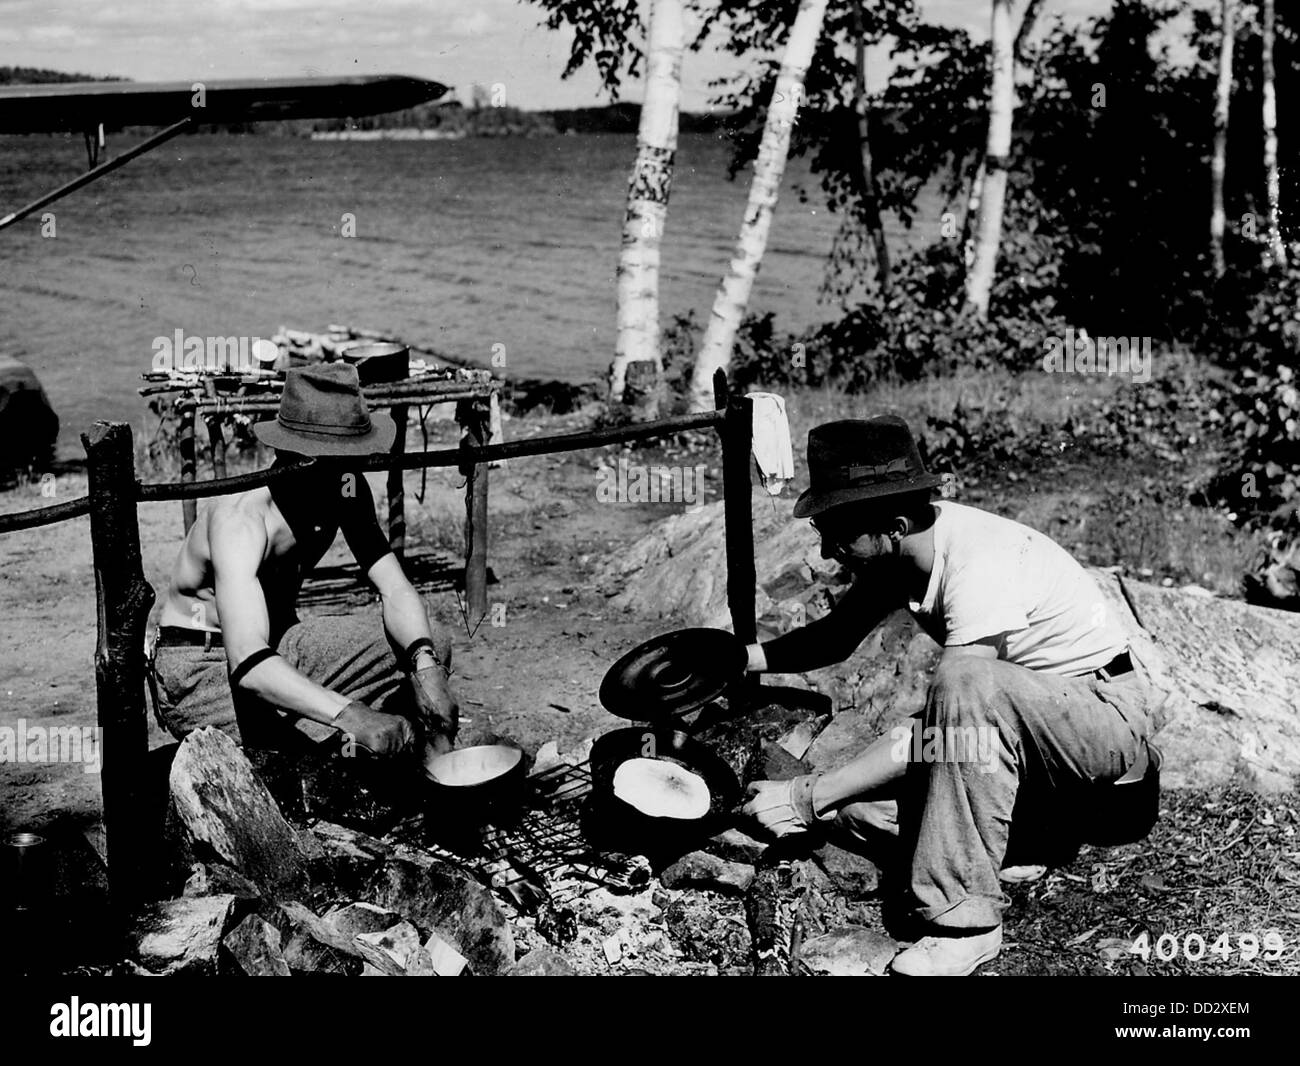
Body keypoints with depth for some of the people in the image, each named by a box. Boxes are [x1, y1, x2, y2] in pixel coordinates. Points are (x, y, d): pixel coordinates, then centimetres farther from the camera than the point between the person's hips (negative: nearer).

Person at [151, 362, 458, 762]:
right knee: (352, 742, -31)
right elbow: (247, 665, -45)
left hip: (278, 645, 8)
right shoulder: (241, 518, -33)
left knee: (433, 644, -1)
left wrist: (425, 667, -27)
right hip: (200, 670, -7)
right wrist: (352, 716, -57)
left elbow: (393, 589, -7)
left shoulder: (345, 490, -10)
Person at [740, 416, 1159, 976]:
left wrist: (807, 798, -32)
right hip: (1023, 722, 7)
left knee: (963, 682, -40)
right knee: (852, 804, -13)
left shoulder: (982, 567, -32)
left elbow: (933, 736, -34)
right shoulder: (902, 544, -7)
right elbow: (836, 636, 10)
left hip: (1106, 718, -7)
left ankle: (965, 918, -31)